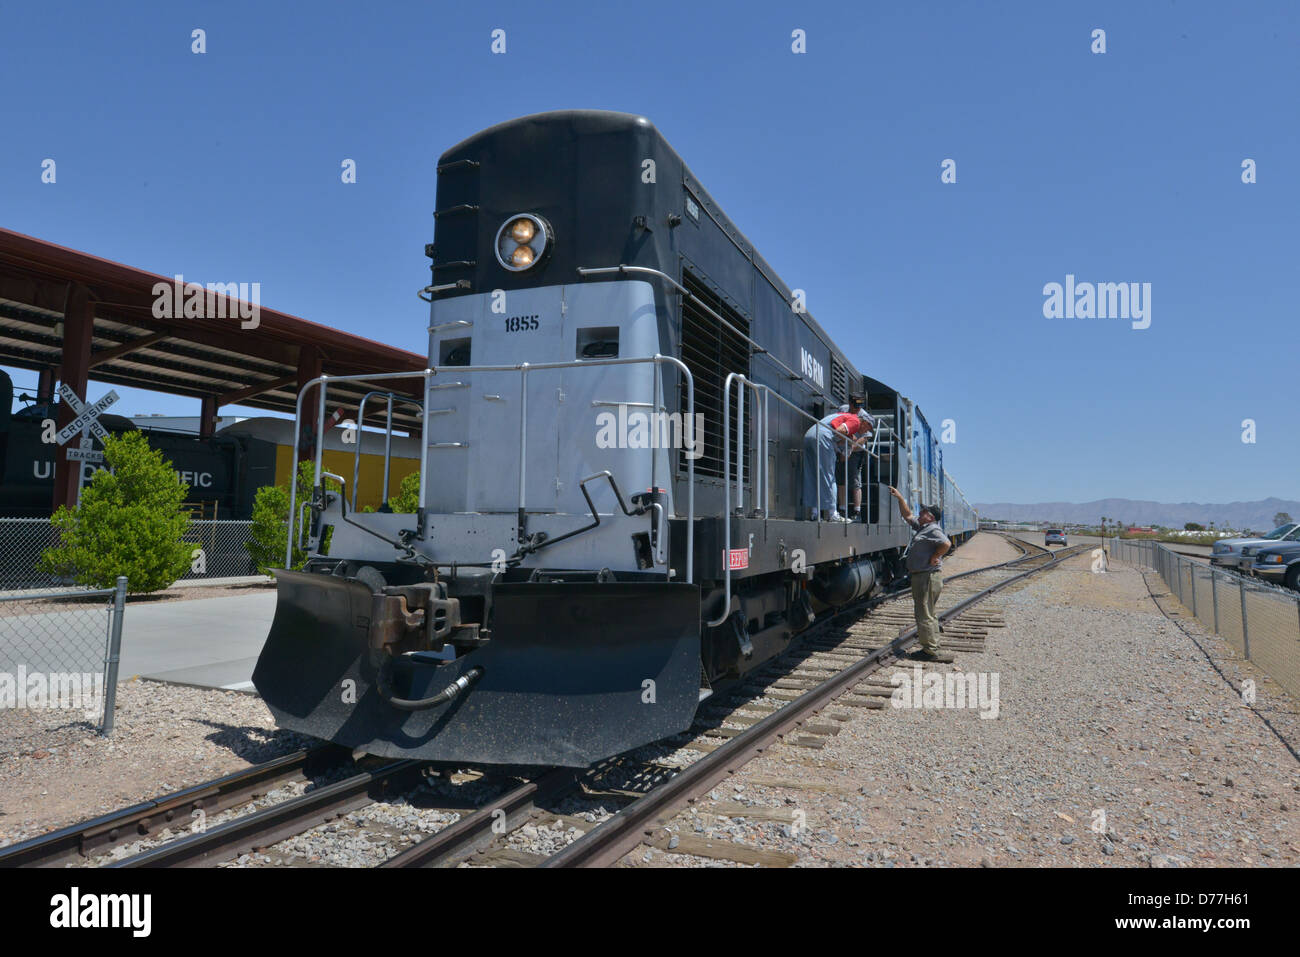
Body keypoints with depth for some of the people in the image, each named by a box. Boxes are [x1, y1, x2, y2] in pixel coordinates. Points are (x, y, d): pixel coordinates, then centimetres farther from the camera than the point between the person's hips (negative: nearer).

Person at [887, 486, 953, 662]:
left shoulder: (933, 530, -13)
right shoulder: (921, 527, 17)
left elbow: (946, 544, -30)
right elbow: (907, 515, 28)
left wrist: (933, 558, -20)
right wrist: (900, 498, 20)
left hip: (928, 576, -11)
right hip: (922, 576, 11)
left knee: (924, 614, -7)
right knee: (927, 613, 16)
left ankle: (931, 651, -3)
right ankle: (932, 648, 24)